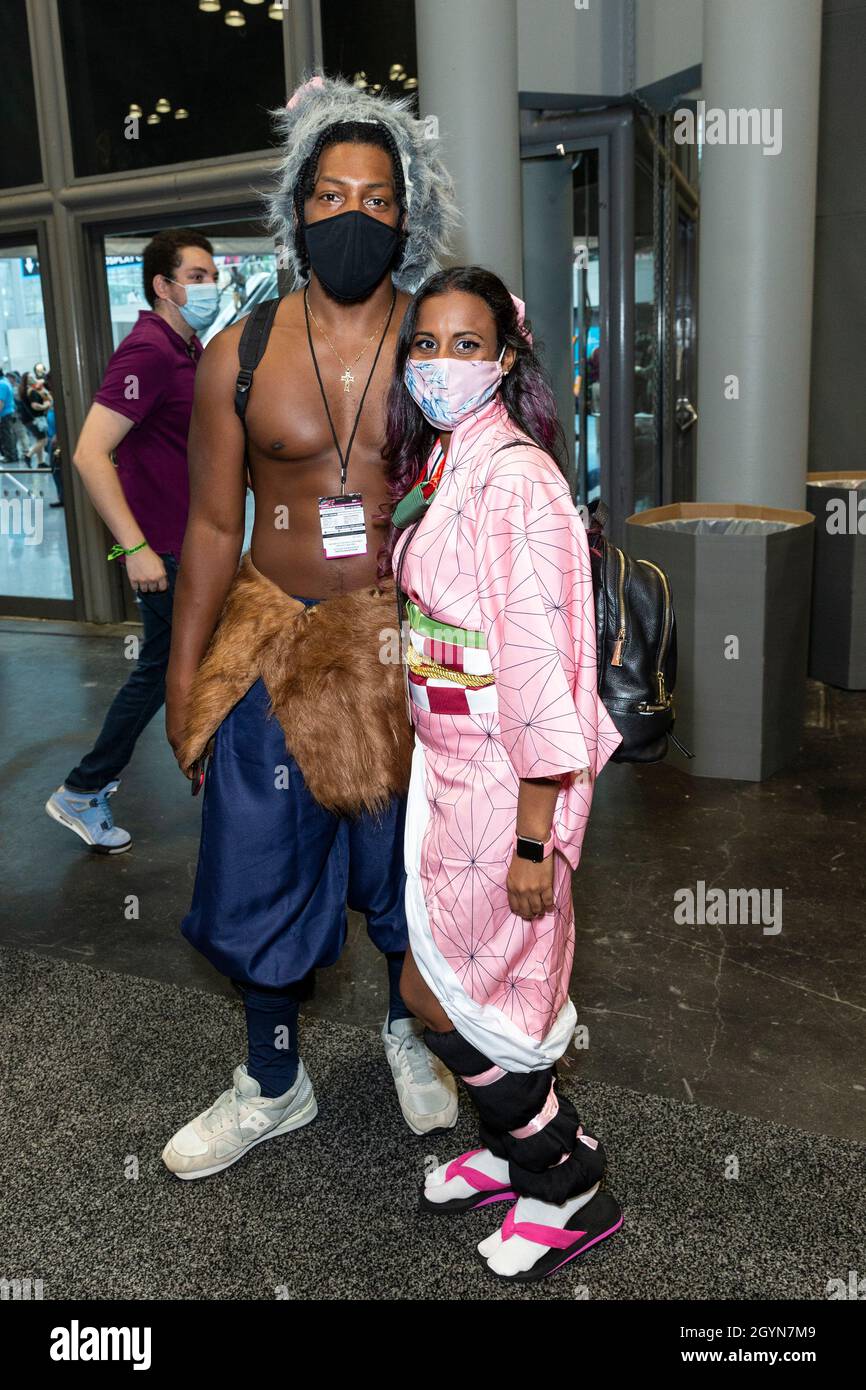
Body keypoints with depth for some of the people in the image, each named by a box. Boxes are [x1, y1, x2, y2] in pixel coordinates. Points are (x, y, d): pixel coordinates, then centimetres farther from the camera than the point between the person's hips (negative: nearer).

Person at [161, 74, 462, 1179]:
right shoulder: (239, 355, 0)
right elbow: (213, 523, 2)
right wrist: (184, 673, 1)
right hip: (274, 641, 1)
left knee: (410, 869, 15)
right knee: (259, 870, 9)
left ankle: (409, 1033, 46)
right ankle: (272, 1085, 35)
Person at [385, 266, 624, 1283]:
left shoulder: (517, 481, -20)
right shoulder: (439, 465, 9)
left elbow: (539, 665, -23)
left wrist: (535, 838, -22)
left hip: (504, 772, -8)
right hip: (445, 755, 8)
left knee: (436, 992, 2)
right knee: (486, 973, 19)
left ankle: (567, 1187, 23)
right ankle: (517, 1147, 42)